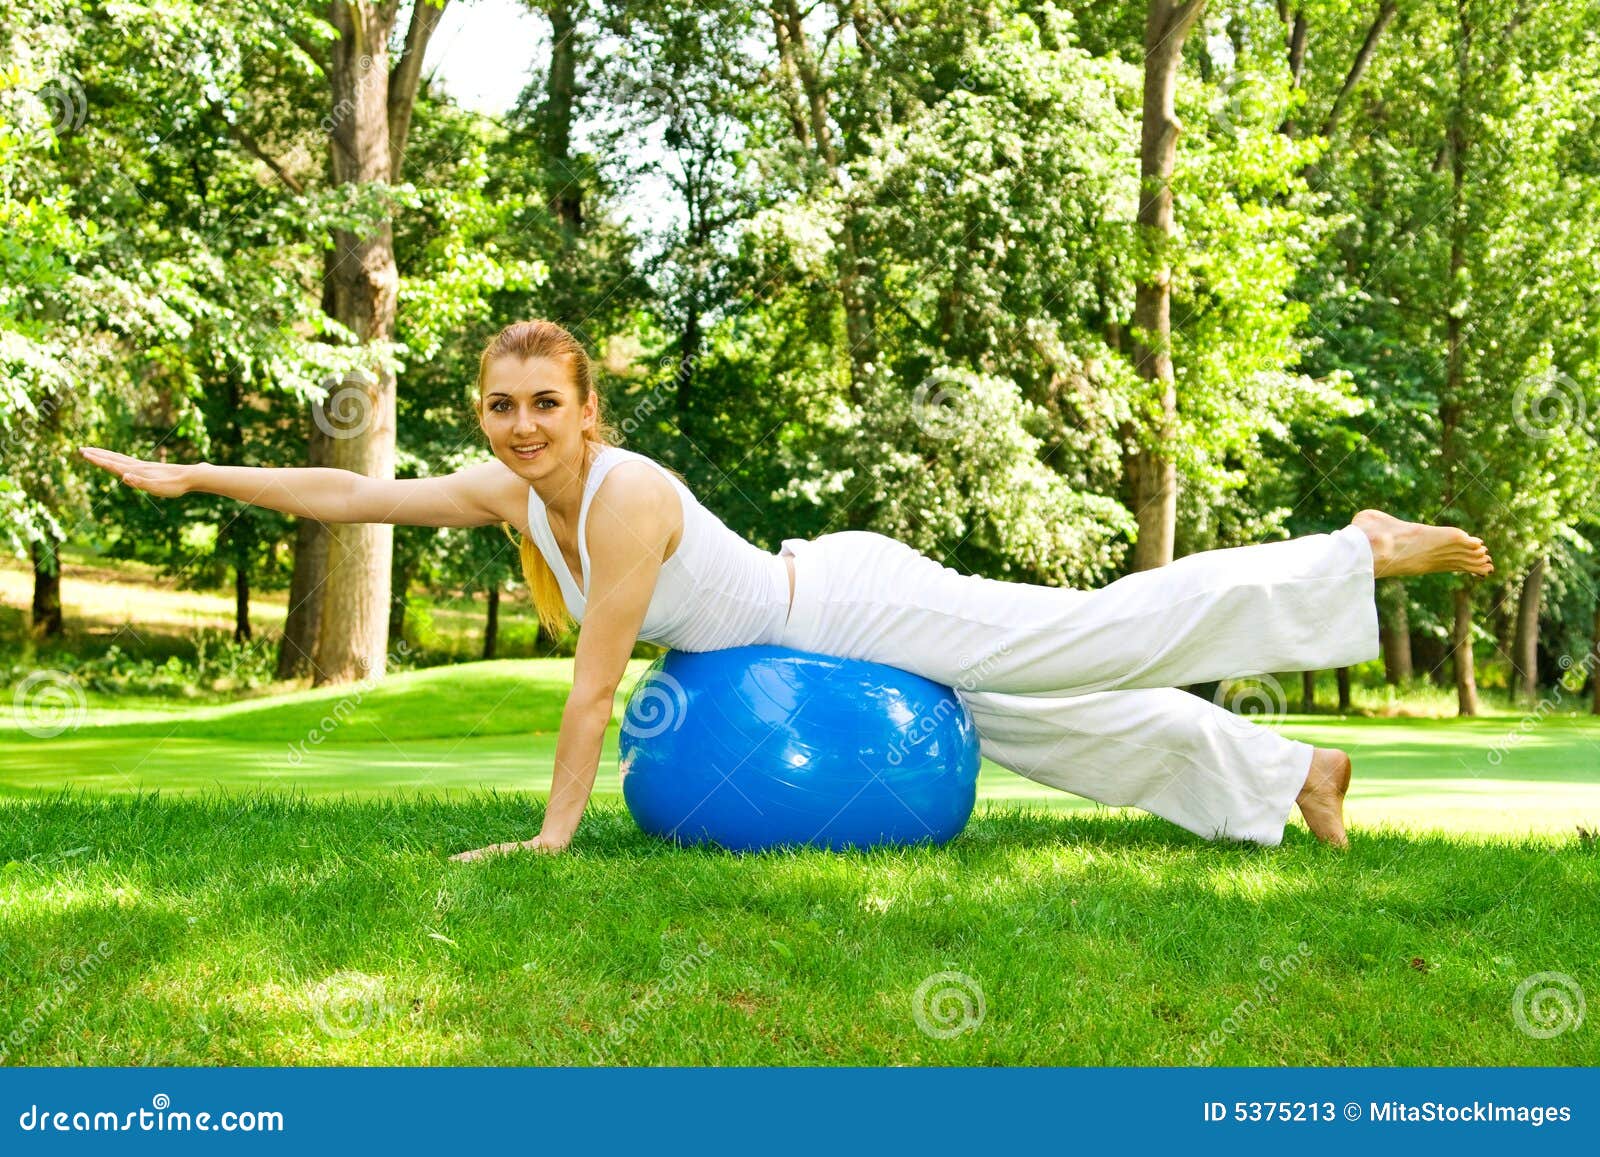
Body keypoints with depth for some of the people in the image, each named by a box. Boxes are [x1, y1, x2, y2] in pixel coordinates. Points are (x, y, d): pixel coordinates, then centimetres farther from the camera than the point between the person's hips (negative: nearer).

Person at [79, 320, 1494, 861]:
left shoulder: (623, 497, -29)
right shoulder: (510, 491, -5)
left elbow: (596, 684, -28)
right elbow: (350, 494, 1)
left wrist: (553, 834, -24)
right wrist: (191, 475, 1)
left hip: (860, 609, -7)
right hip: (806, 641, 7)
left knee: (1110, 638, -6)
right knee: (1061, 720, 17)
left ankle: (1366, 551, 7)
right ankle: (1296, 777, 31)